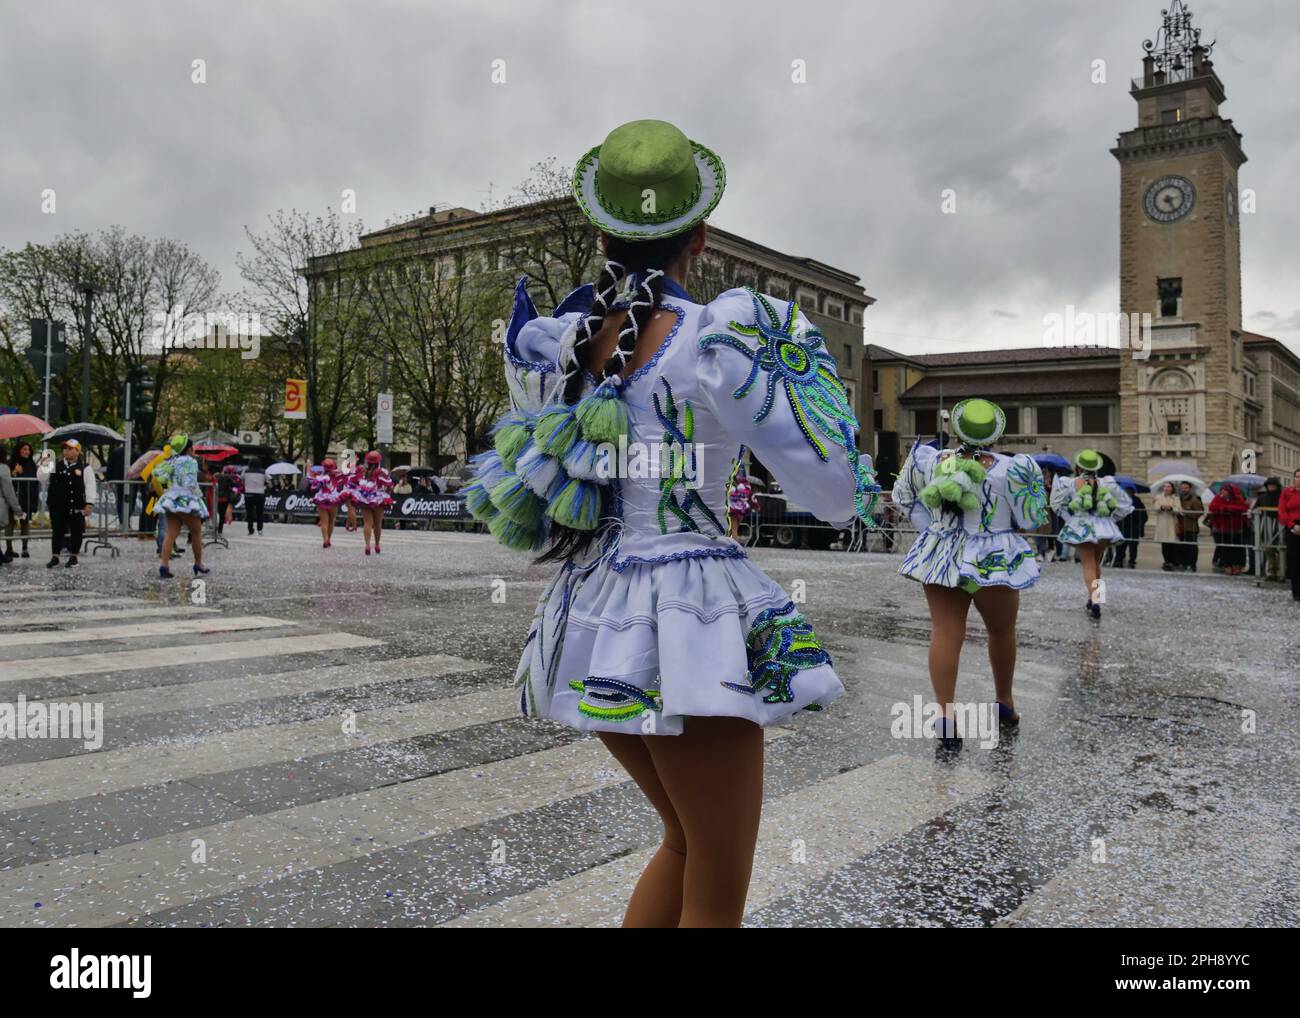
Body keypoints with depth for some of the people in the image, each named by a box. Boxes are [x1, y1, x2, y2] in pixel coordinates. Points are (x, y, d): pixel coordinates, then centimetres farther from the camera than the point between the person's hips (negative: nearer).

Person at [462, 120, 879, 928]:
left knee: (688, 843, 27)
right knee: (717, 899, 10)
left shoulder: (555, 341, 4)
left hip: (591, 621, 7)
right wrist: (808, 363, 5)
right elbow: (840, 495, -8)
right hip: (691, 620, -7)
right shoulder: (717, 338, -12)